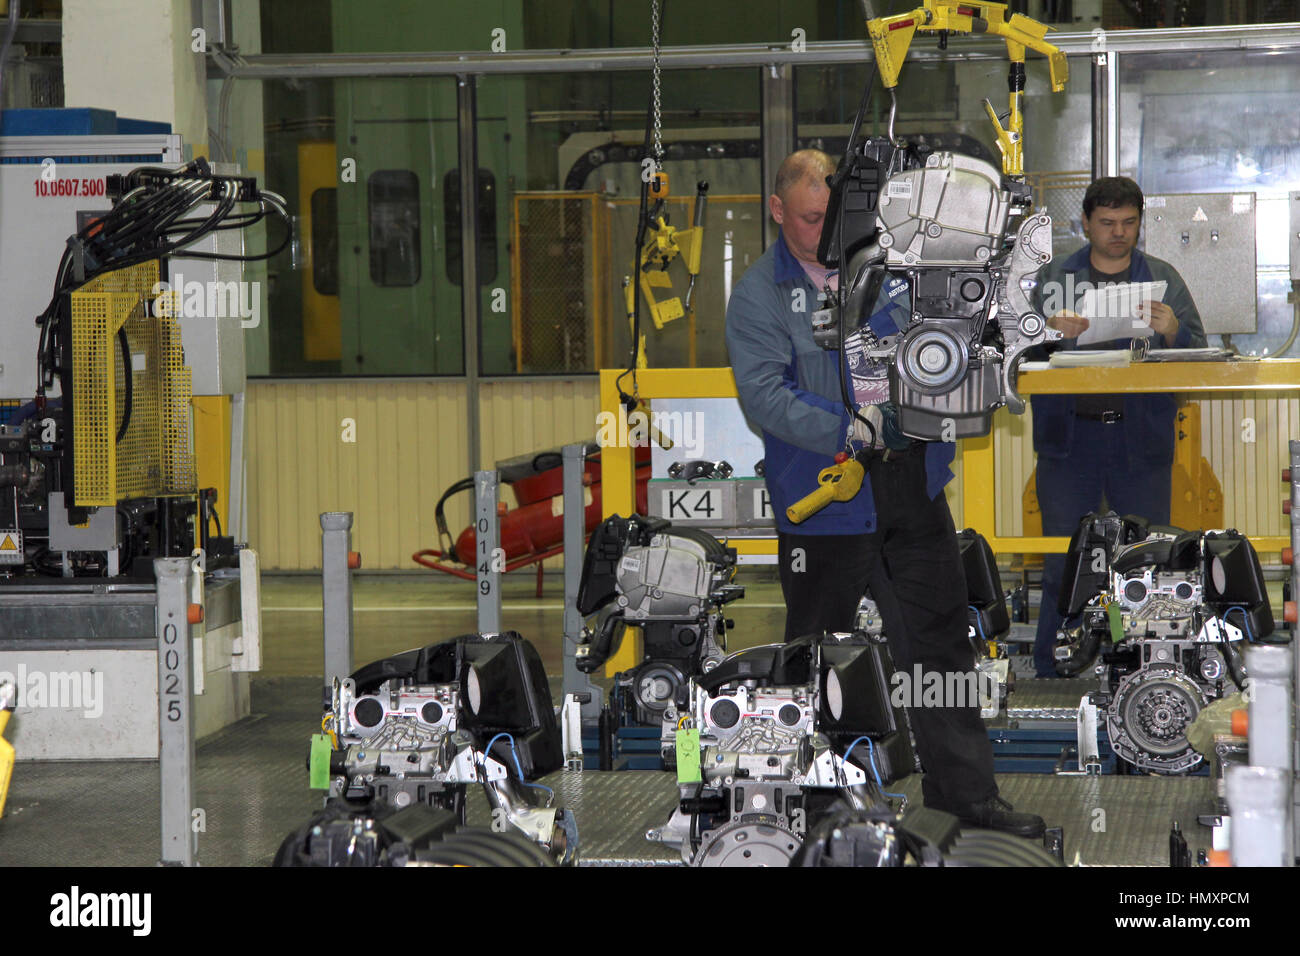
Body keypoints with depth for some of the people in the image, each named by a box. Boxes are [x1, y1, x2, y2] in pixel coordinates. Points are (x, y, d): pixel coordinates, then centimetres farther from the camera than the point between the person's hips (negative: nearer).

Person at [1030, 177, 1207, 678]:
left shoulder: (1163, 279, 11)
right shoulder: (1052, 278, 10)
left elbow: (1199, 352, 4)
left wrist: (1172, 332, -18)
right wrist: (1050, 333, -17)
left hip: (1142, 438, 0)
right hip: (1069, 434, 0)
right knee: (1063, 561, 0)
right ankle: (1052, 671, 9)